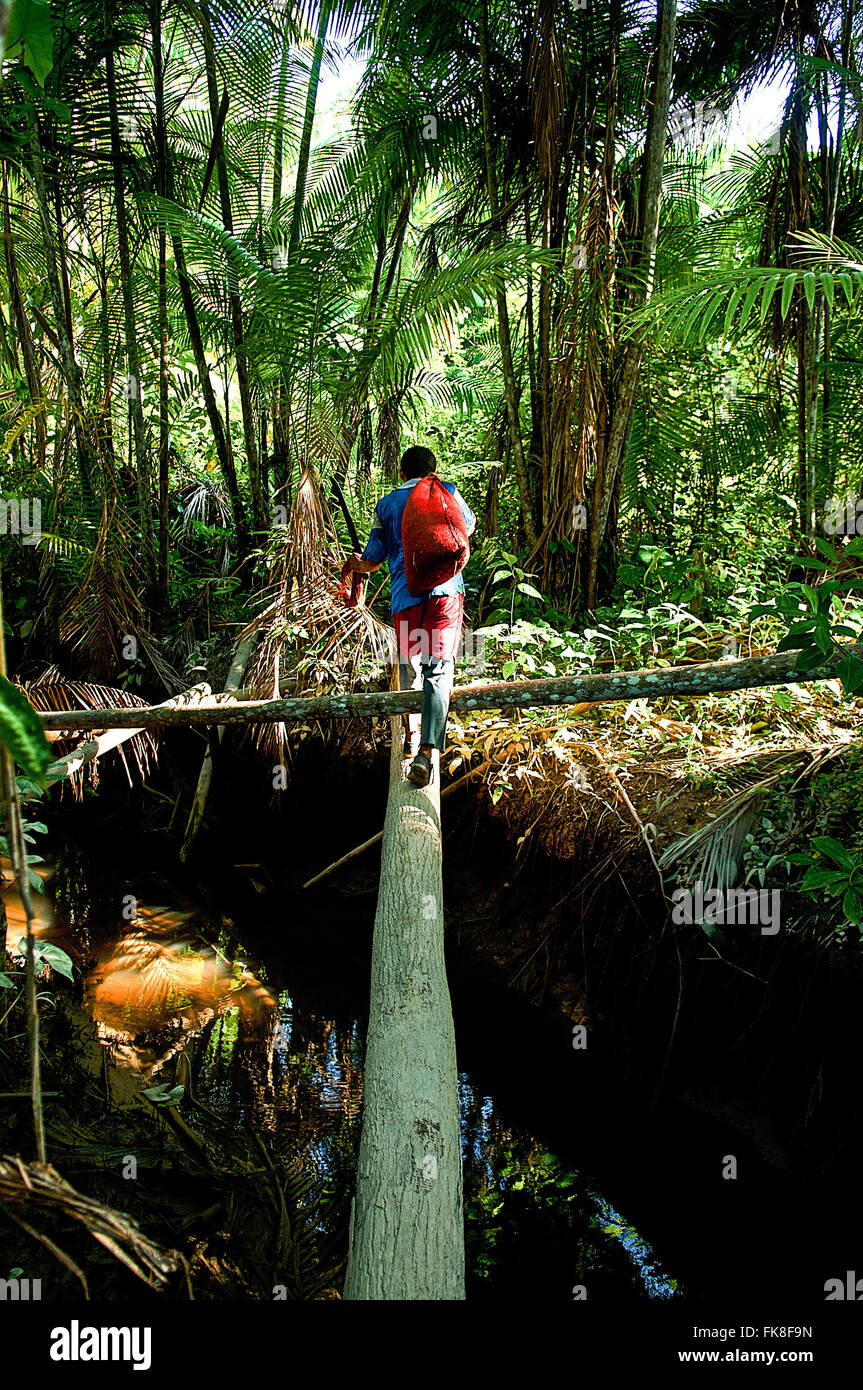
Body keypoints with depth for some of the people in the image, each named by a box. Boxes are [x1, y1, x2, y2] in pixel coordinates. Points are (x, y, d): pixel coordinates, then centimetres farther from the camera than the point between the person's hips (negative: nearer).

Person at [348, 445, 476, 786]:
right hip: (445, 591, -1)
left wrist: (355, 564, 40)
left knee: (409, 666, 21)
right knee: (438, 669, -10)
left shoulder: (386, 505, 15)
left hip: (405, 597, 1)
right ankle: (427, 752, -25)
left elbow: (372, 562, 17)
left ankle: (411, 735, 32)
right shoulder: (447, 492, 15)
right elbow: (468, 526, 35)